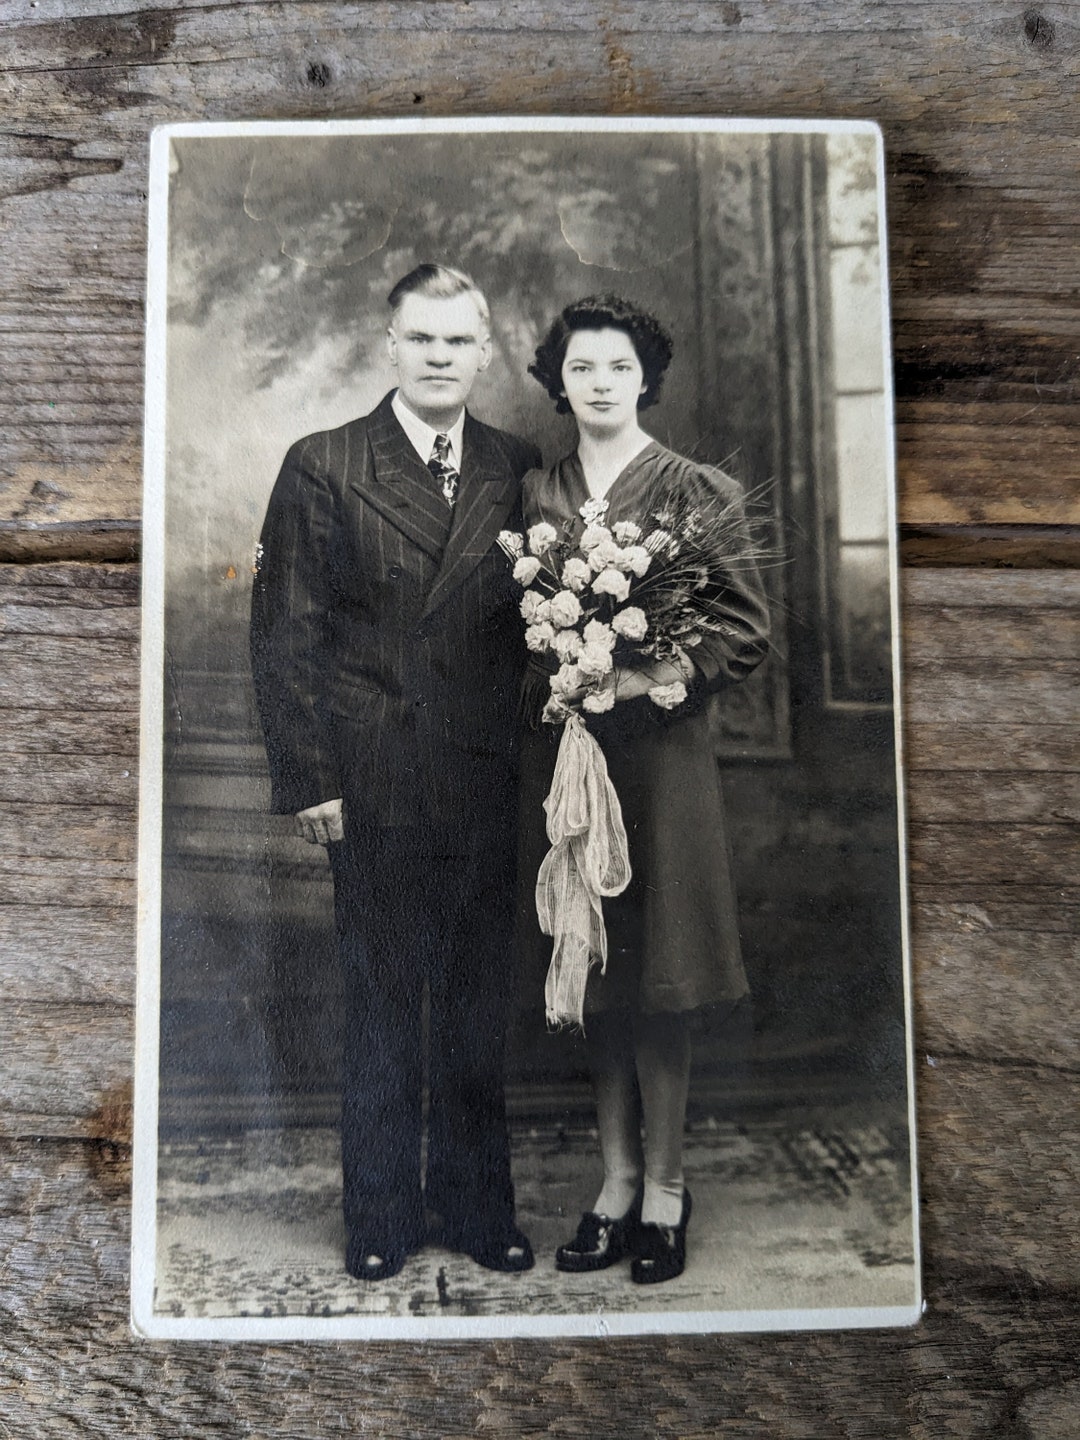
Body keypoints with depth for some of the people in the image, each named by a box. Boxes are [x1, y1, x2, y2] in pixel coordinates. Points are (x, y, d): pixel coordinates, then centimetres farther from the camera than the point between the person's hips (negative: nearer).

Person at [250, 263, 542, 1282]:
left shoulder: (519, 472, 8)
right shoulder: (322, 468, 0)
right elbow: (284, 635, -2)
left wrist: (534, 756, -1)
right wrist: (307, 779, -7)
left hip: (489, 786, 3)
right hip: (374, 787, -2)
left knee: (479, 1004, 12)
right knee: (381, 1005, 9)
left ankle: (477, 1202, 30)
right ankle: (382, 1214, 27)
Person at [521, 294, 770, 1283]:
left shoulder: (698, 492, -2)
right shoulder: (534, 494, 10)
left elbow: (749, 631, -5)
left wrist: (645, 676, -16)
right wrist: (549, 687, -7)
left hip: (658, 752, -4)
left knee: (656, 977, 2)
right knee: (594, 973, 10)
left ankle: (665, 1189, 18)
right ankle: (618, 1182, 25)